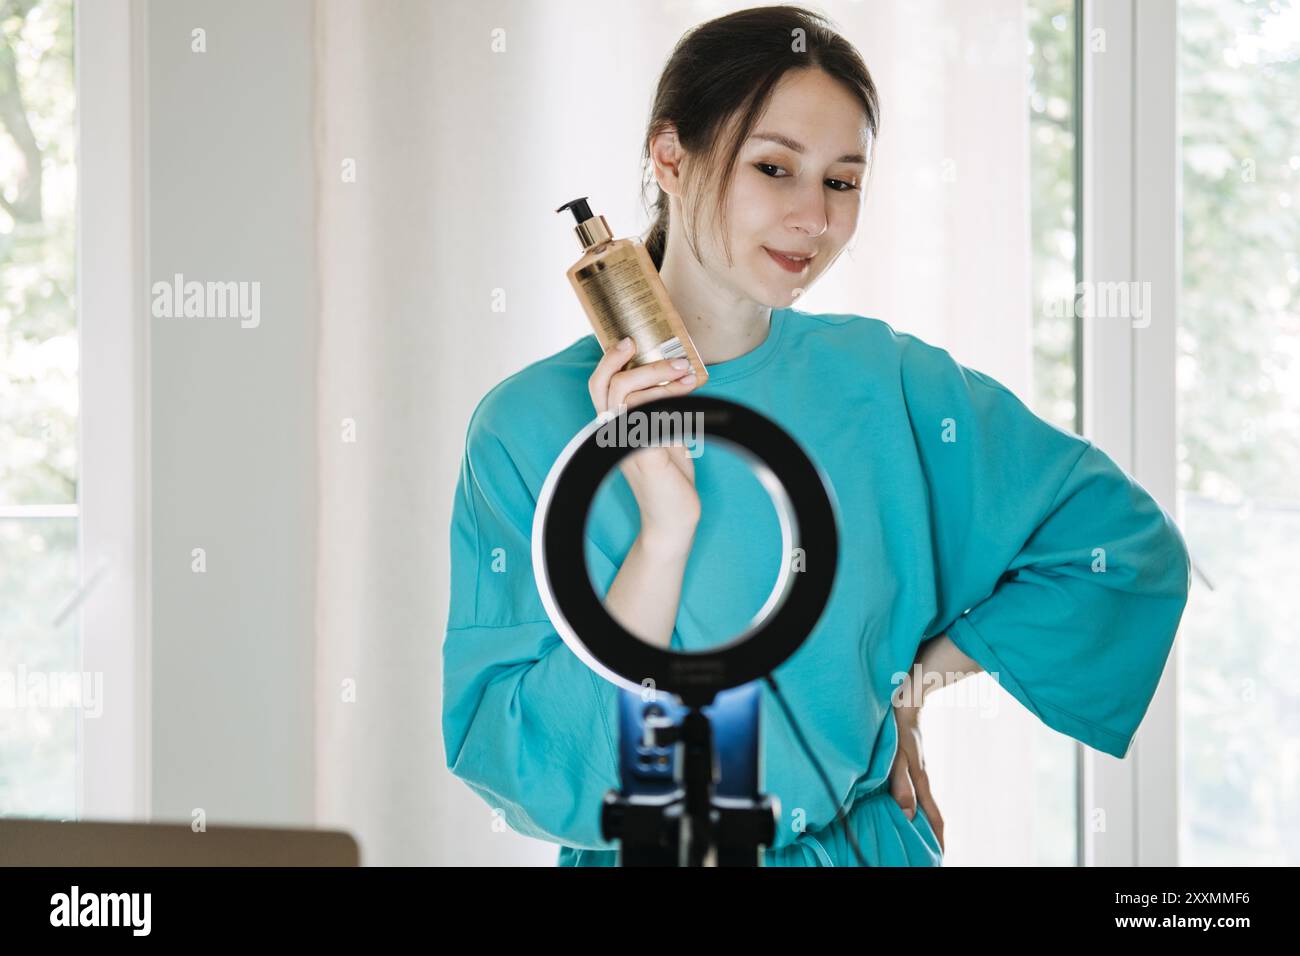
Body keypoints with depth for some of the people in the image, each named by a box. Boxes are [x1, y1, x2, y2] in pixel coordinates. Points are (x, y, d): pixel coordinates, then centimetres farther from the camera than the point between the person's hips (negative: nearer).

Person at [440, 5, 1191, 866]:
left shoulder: (886, 384, -8)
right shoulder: (530, 424, -13)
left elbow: (1130, 546, -2)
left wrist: (920, 676, -4)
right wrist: (662, 533, -28)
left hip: (869, 846, 2)